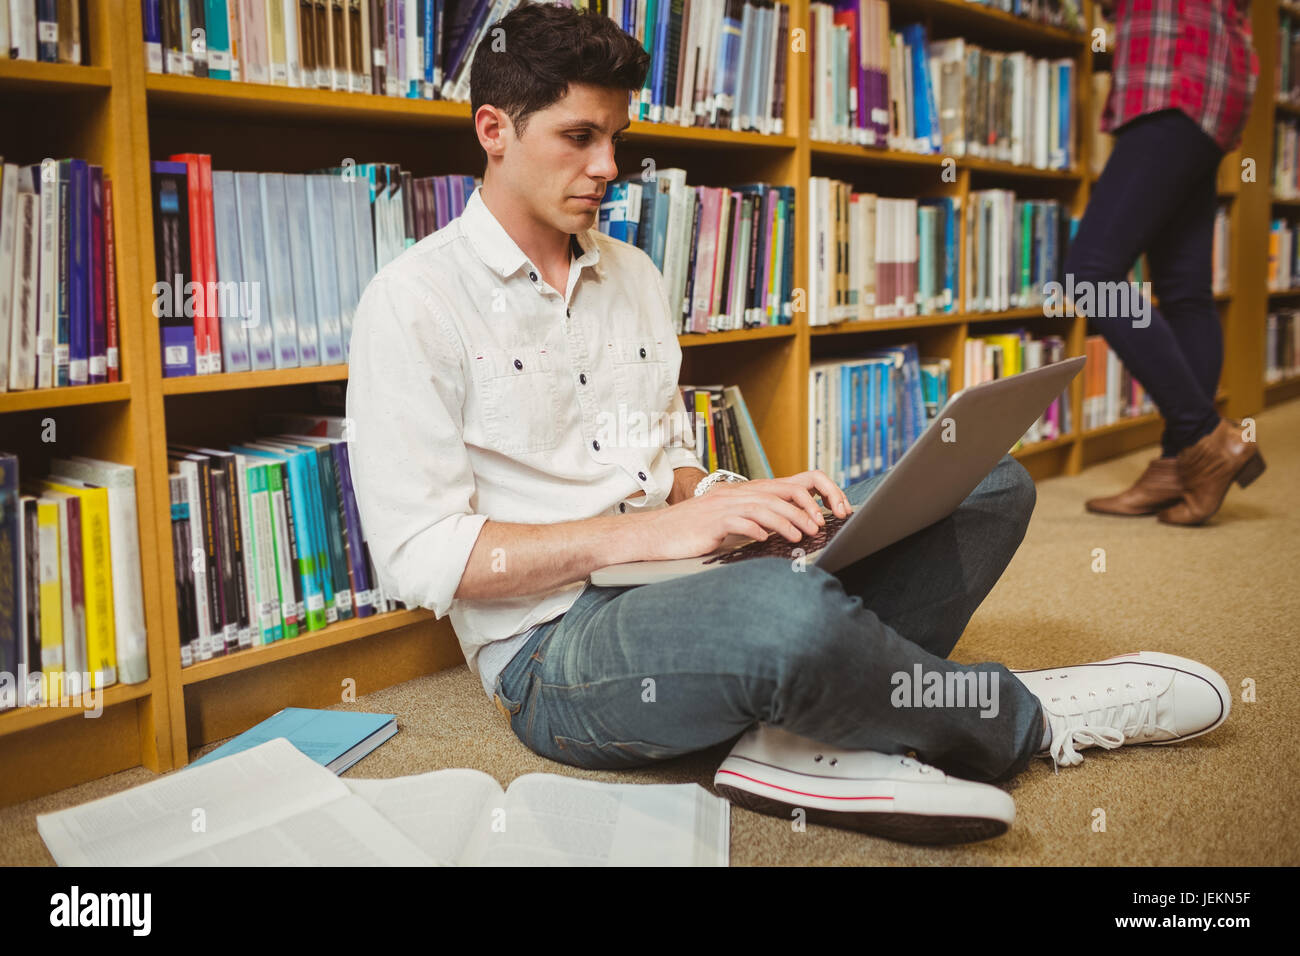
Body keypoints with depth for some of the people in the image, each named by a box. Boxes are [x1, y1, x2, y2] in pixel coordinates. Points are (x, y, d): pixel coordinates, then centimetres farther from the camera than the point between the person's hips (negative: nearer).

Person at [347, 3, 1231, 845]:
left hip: (670, 588, 8)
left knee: (989, 485, 0)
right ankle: (1021, 719, -6)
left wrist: (736, 499, -4)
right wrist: (652, 530, -19)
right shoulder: (415, 302, -7)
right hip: (553, 648, -7)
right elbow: (421, 555, -13)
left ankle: (813, 741, -21)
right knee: (791, 610, -40)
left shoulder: (632, 275, 15)